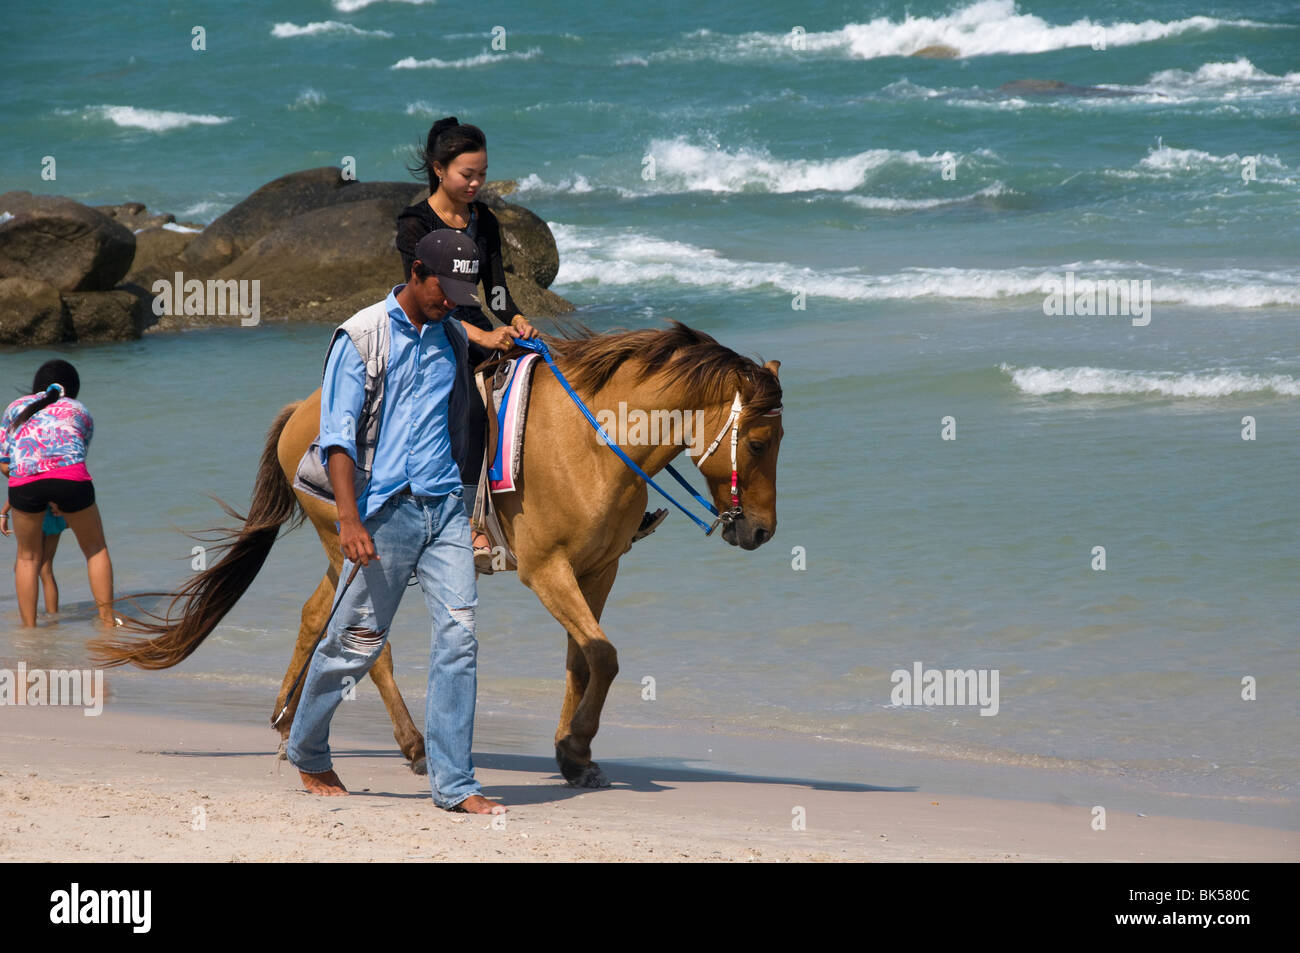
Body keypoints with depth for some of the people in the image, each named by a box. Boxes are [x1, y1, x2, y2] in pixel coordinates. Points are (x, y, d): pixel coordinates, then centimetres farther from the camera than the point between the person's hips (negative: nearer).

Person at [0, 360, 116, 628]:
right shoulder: (80, 412, 29)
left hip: (23, 482, 1)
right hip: (70, 476, -1)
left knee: (28, 557, 20)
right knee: (96, 549, 19)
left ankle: (28, 627, 15)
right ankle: (107, 619, 16)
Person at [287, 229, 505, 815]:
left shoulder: (454, 338, 14)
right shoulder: (361, 338, -5)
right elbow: (338, 436, -10)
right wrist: (350, 520, -20)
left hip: (445, 508, 5)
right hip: (385, 509, -5)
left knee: (459, 635, -7)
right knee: (355, 641, 2)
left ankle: (453, 784, -6)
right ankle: (307, 753, 25)